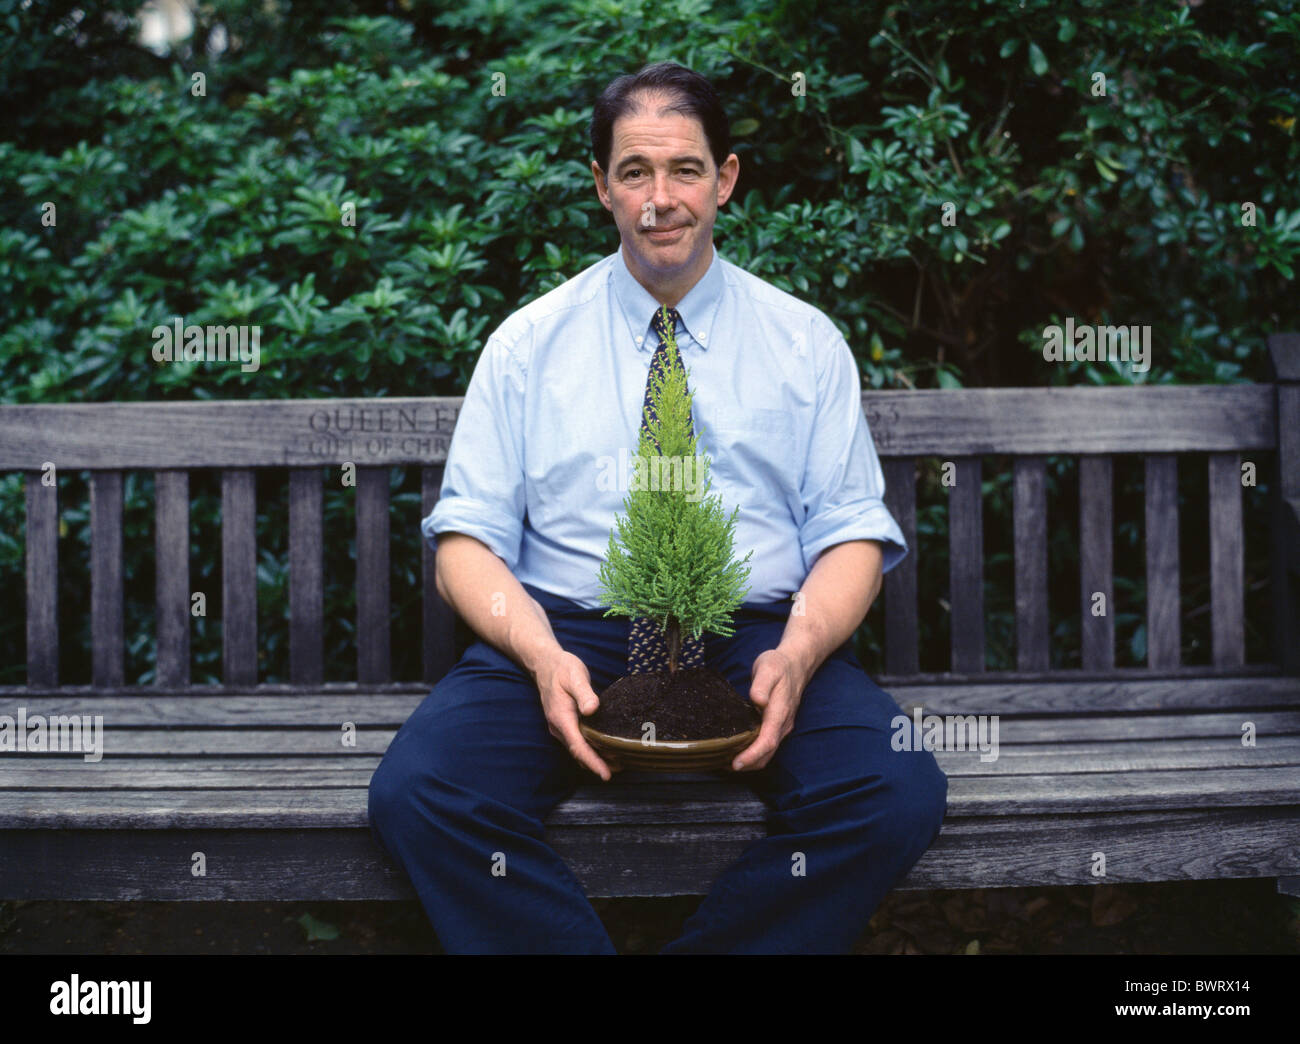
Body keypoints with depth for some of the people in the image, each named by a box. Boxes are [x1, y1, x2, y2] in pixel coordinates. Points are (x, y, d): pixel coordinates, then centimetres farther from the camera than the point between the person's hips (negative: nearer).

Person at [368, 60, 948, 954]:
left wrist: (799, 651, -15)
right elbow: (468, 536, 5)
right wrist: (542, 654, -16)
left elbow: (853, 534, 7)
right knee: (416, 794, -27)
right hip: (569, 631, 0)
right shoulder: (528, 342, 10)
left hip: (756, 634, 1)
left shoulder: (805, 342, 11)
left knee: (899, 797, -28)